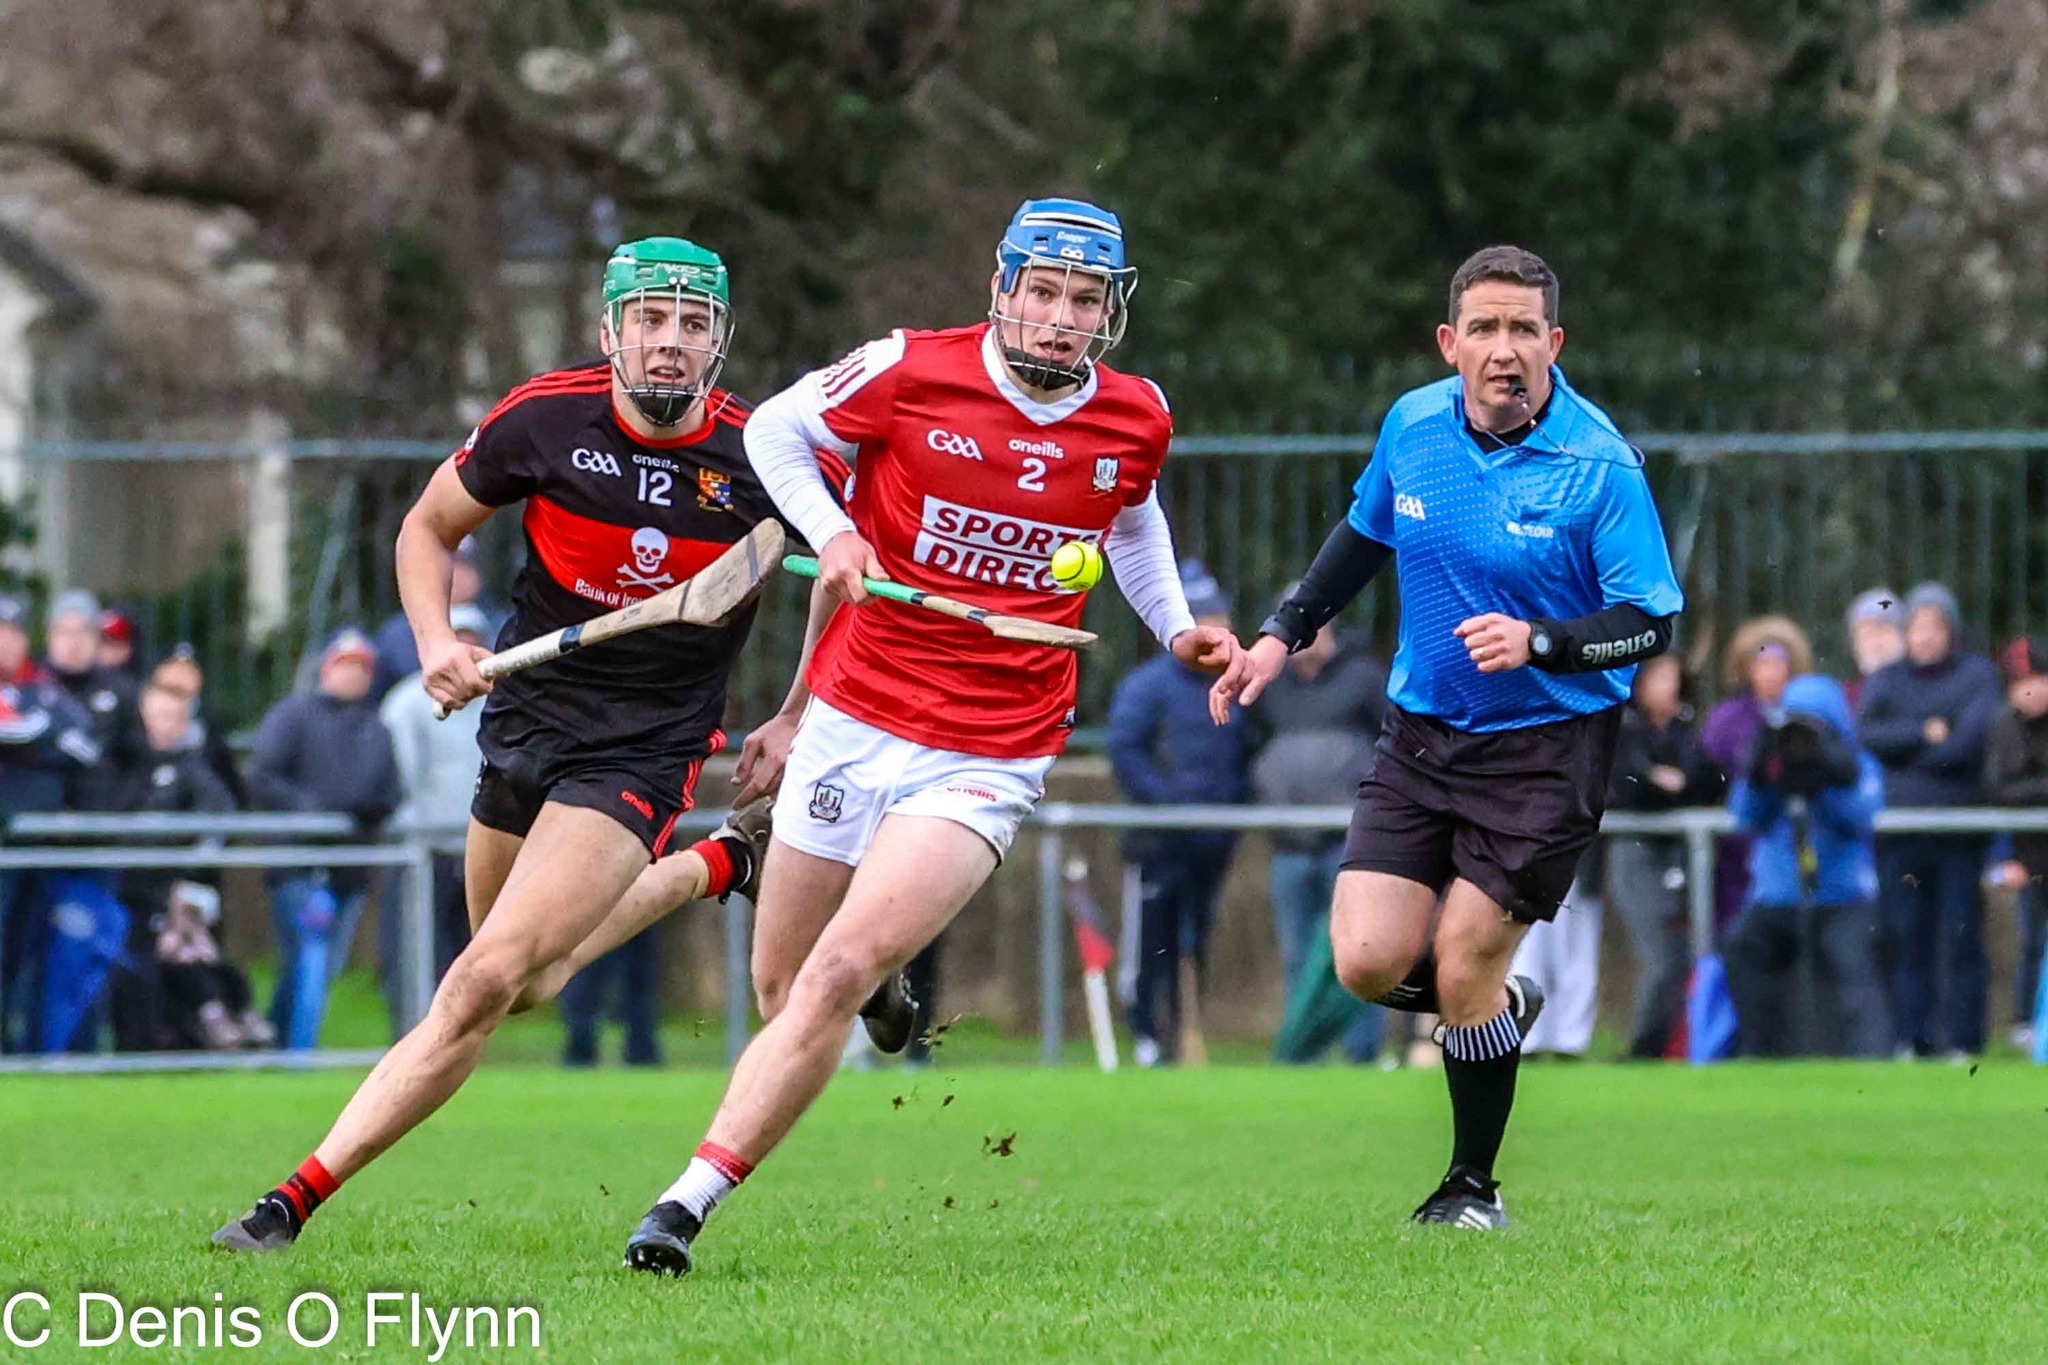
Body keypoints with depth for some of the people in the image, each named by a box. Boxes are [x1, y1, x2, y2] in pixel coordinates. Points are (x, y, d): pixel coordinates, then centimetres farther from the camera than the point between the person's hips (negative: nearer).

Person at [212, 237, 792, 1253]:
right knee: (524, 984, 21)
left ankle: (296, 1201, -14)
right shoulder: (543, 418, -8)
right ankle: (714, 868, 44)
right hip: (524, 716, 4)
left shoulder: (758, 455, -11)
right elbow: (428, 527, 9)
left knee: (487, 982, -18)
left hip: (643, 752, -4)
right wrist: (435, 643, -9)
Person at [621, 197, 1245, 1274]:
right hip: (855, 723, 1)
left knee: (835, 980, -19)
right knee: (780, 989, 10)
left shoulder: (1137, 420, 0)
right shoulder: (911, 372, -9)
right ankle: (885, 990, 47)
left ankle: (689, 1201, -17)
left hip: (989, 762, -1)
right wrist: (829, 530, -11)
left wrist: (1177, 630, 12)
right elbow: (775, 429, 6)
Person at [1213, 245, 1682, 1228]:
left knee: (1463, 974, -8)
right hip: (1420, 734, 5)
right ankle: (1500, 1002, 25)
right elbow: (1366, 532, 21)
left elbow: (1649, 623, -17)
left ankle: (1473, 1186, 14)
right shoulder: (1412, 426, 0)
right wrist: (1284, 632, 18)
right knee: (1369, 962, -8)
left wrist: (1537, 642, -32)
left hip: (1546, 749, -5)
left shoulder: (1599, 466, -16)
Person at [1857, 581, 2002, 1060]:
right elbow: (1867, 734, -1)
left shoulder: (1978, 674, 7)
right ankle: (1908, 1041, 5)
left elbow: (1972, 737, -7)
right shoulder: (1884, 679, 15)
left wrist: (1902, 749, -3)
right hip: (1898, 827, 2)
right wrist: (1927, 734, -9)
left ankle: (1963, 1039, -2)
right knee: (1905, 938, 0)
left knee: (1961, 938, -5)